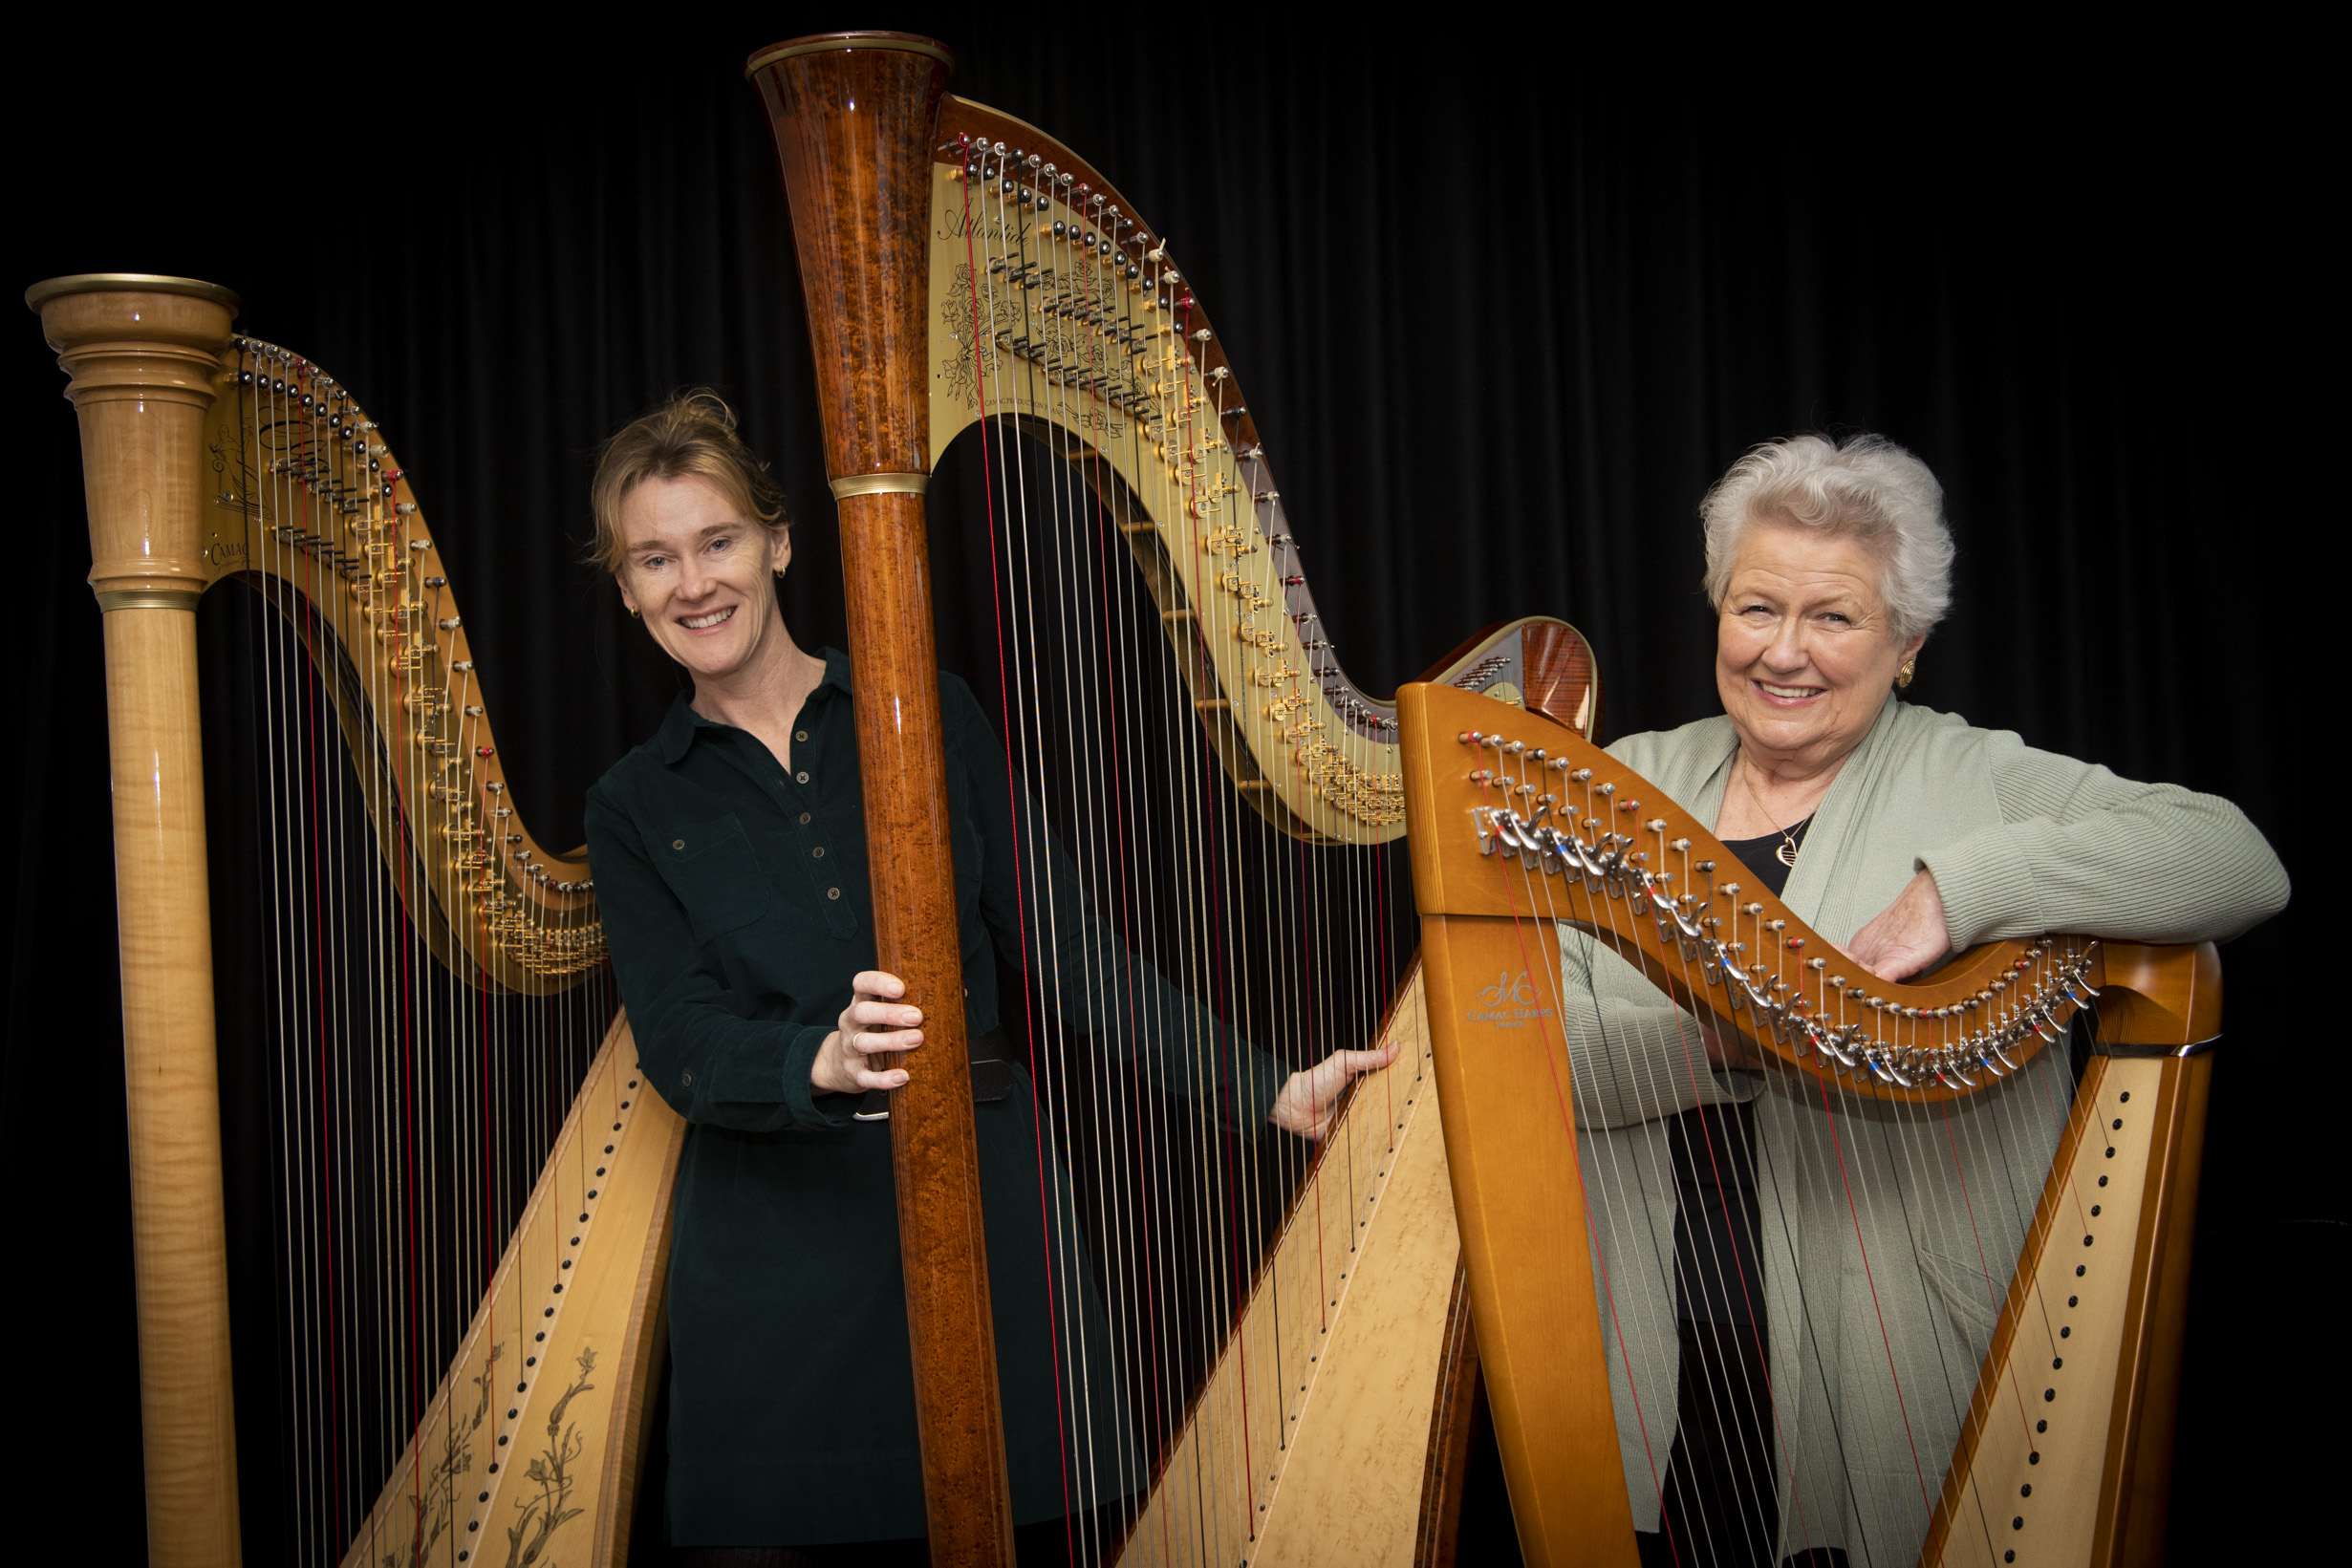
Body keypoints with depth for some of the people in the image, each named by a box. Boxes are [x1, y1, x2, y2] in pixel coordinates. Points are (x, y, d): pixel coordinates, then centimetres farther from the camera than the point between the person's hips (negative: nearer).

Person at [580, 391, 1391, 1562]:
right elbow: (681, 1046, -5)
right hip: (776, 1270, 0)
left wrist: (1263, 1091, -1)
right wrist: (822, 1062, -26)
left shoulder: (927, 716, 7)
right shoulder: (636, 808, 8)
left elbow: (1058, 942, 6)